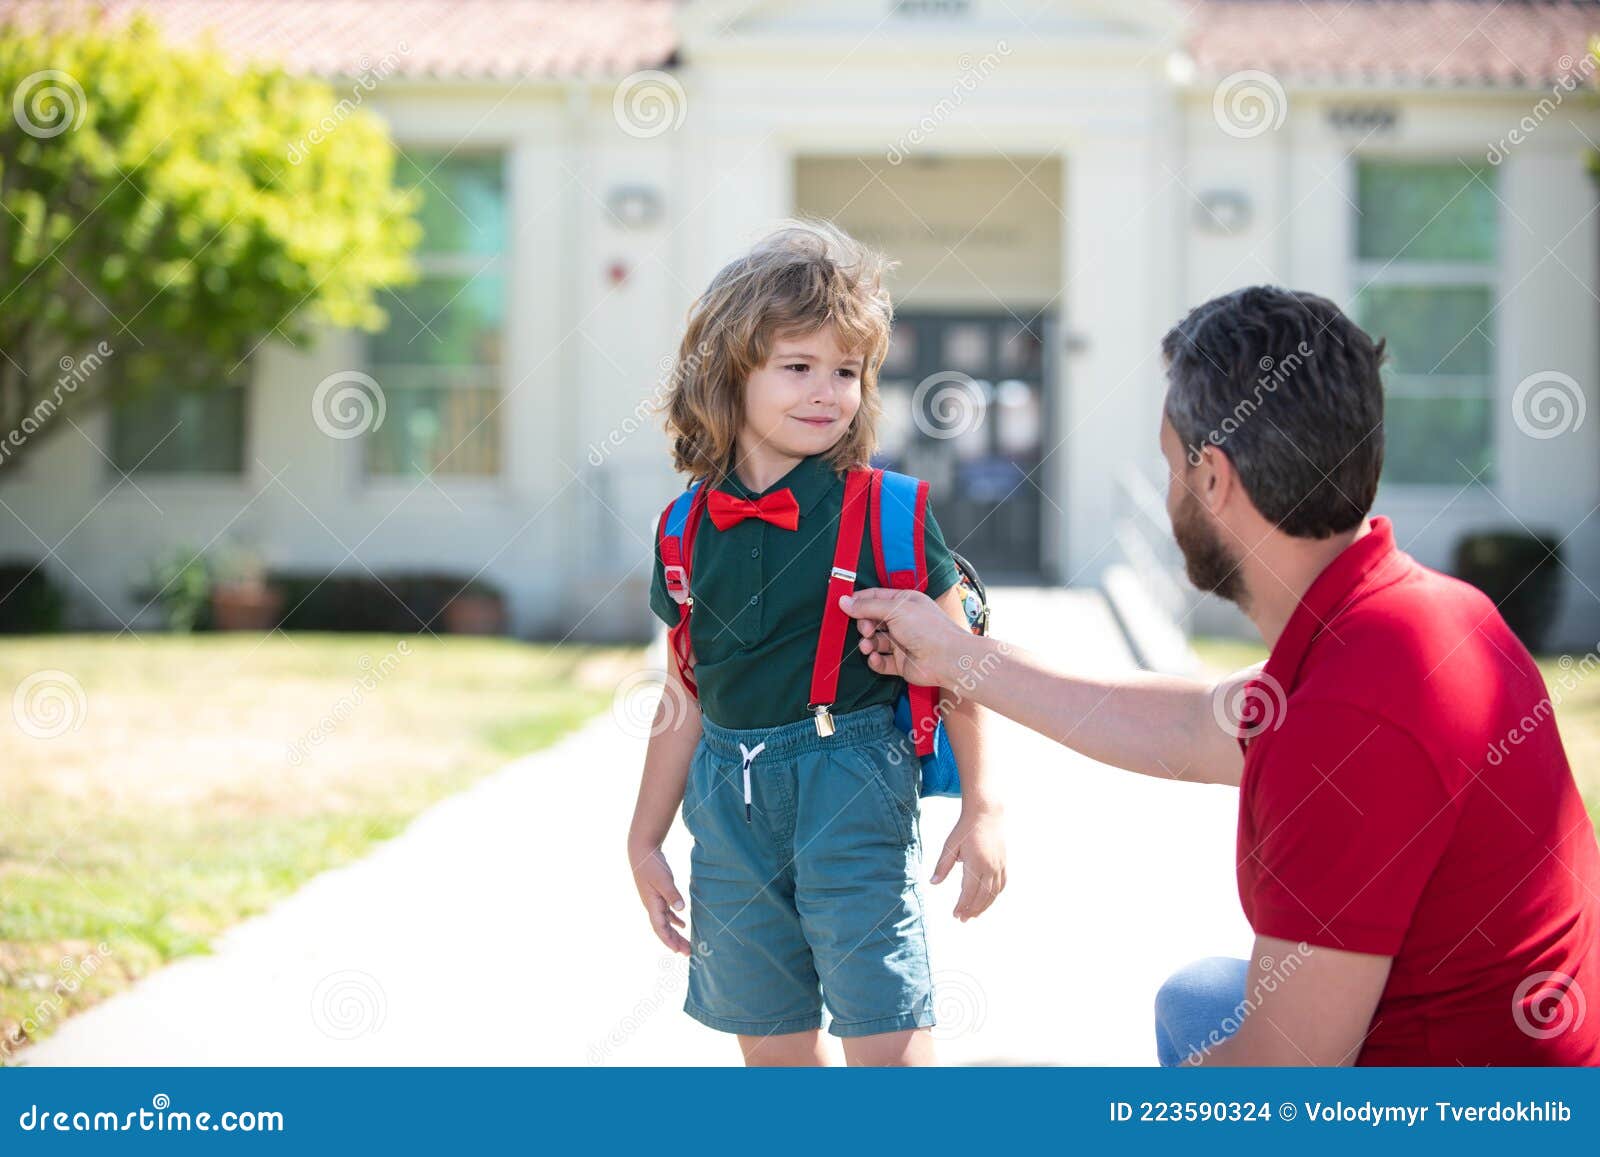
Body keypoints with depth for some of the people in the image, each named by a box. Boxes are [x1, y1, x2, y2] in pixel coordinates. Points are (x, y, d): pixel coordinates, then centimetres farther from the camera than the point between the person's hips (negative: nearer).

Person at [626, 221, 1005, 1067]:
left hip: (852, 782, -4)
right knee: (771, 1044, 11)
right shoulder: (692, 527, 5)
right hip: (728, 794, 4)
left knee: (888, 1037, -7)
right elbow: (685, 695, 13)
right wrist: (645, 836, 16)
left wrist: (980, 806, -4)